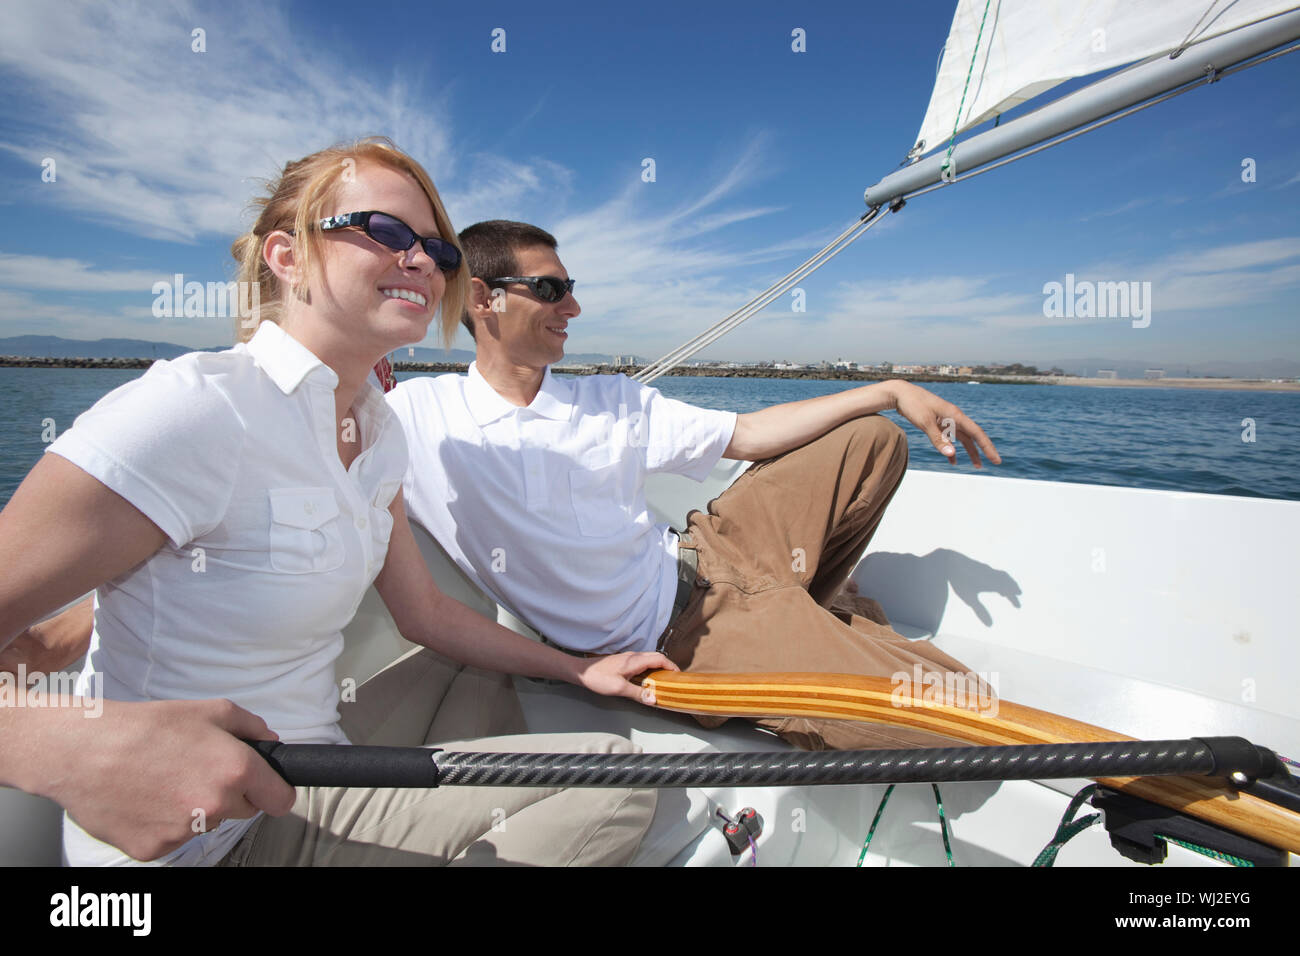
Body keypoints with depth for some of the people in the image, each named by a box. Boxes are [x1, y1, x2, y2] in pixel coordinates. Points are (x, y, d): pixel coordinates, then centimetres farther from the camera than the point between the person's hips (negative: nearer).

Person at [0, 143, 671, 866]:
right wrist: (68, 748, -42)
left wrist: (580, 668, 7)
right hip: (211, 828, -8)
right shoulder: (193, 409, -21)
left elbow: (426, 614, 9)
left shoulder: (379, 431, 4)